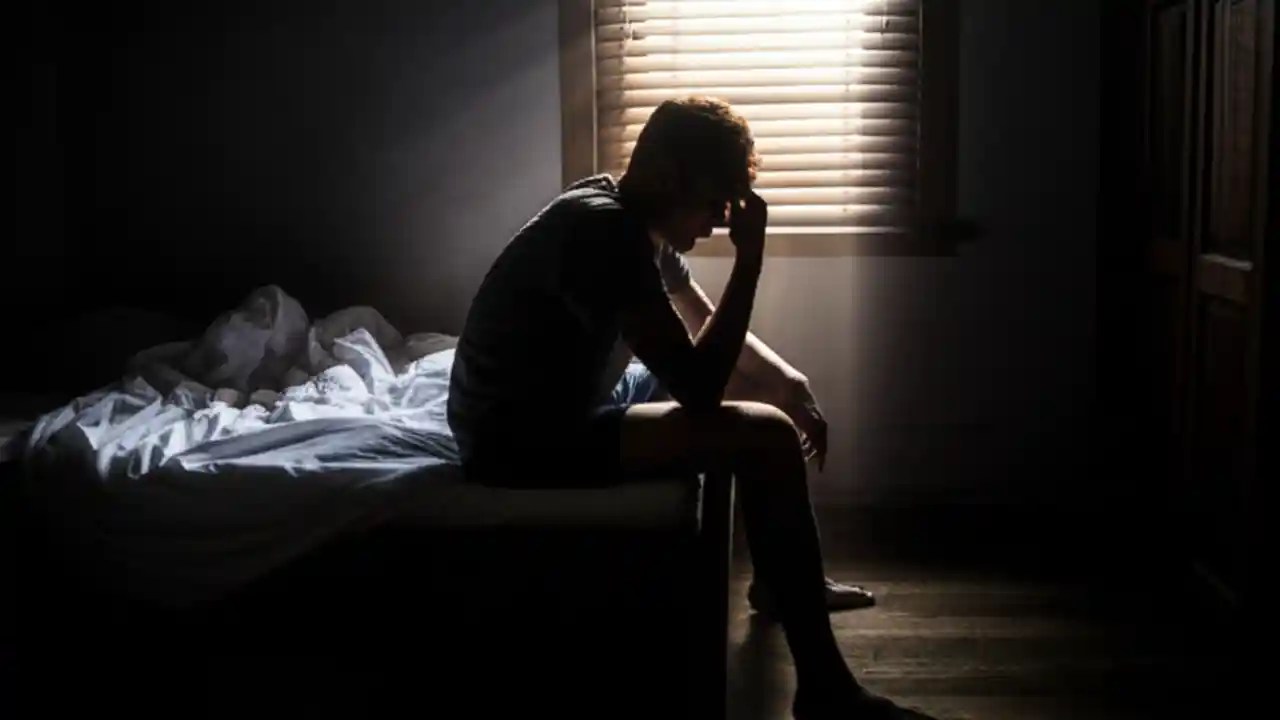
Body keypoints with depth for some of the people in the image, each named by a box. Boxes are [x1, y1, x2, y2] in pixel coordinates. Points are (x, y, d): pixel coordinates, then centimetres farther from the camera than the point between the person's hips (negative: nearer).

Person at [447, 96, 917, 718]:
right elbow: (698, 388, -26)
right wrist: (750, 260, -22)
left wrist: (788, 380, 1)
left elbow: (705, 325, 18)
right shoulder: (606, 233, -25)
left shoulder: (631, 216, 6)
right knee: (769, 436, -19)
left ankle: (781, 581, 30)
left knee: (766, 390, 16)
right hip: (521, 438, -10)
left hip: (564, 408, 11)